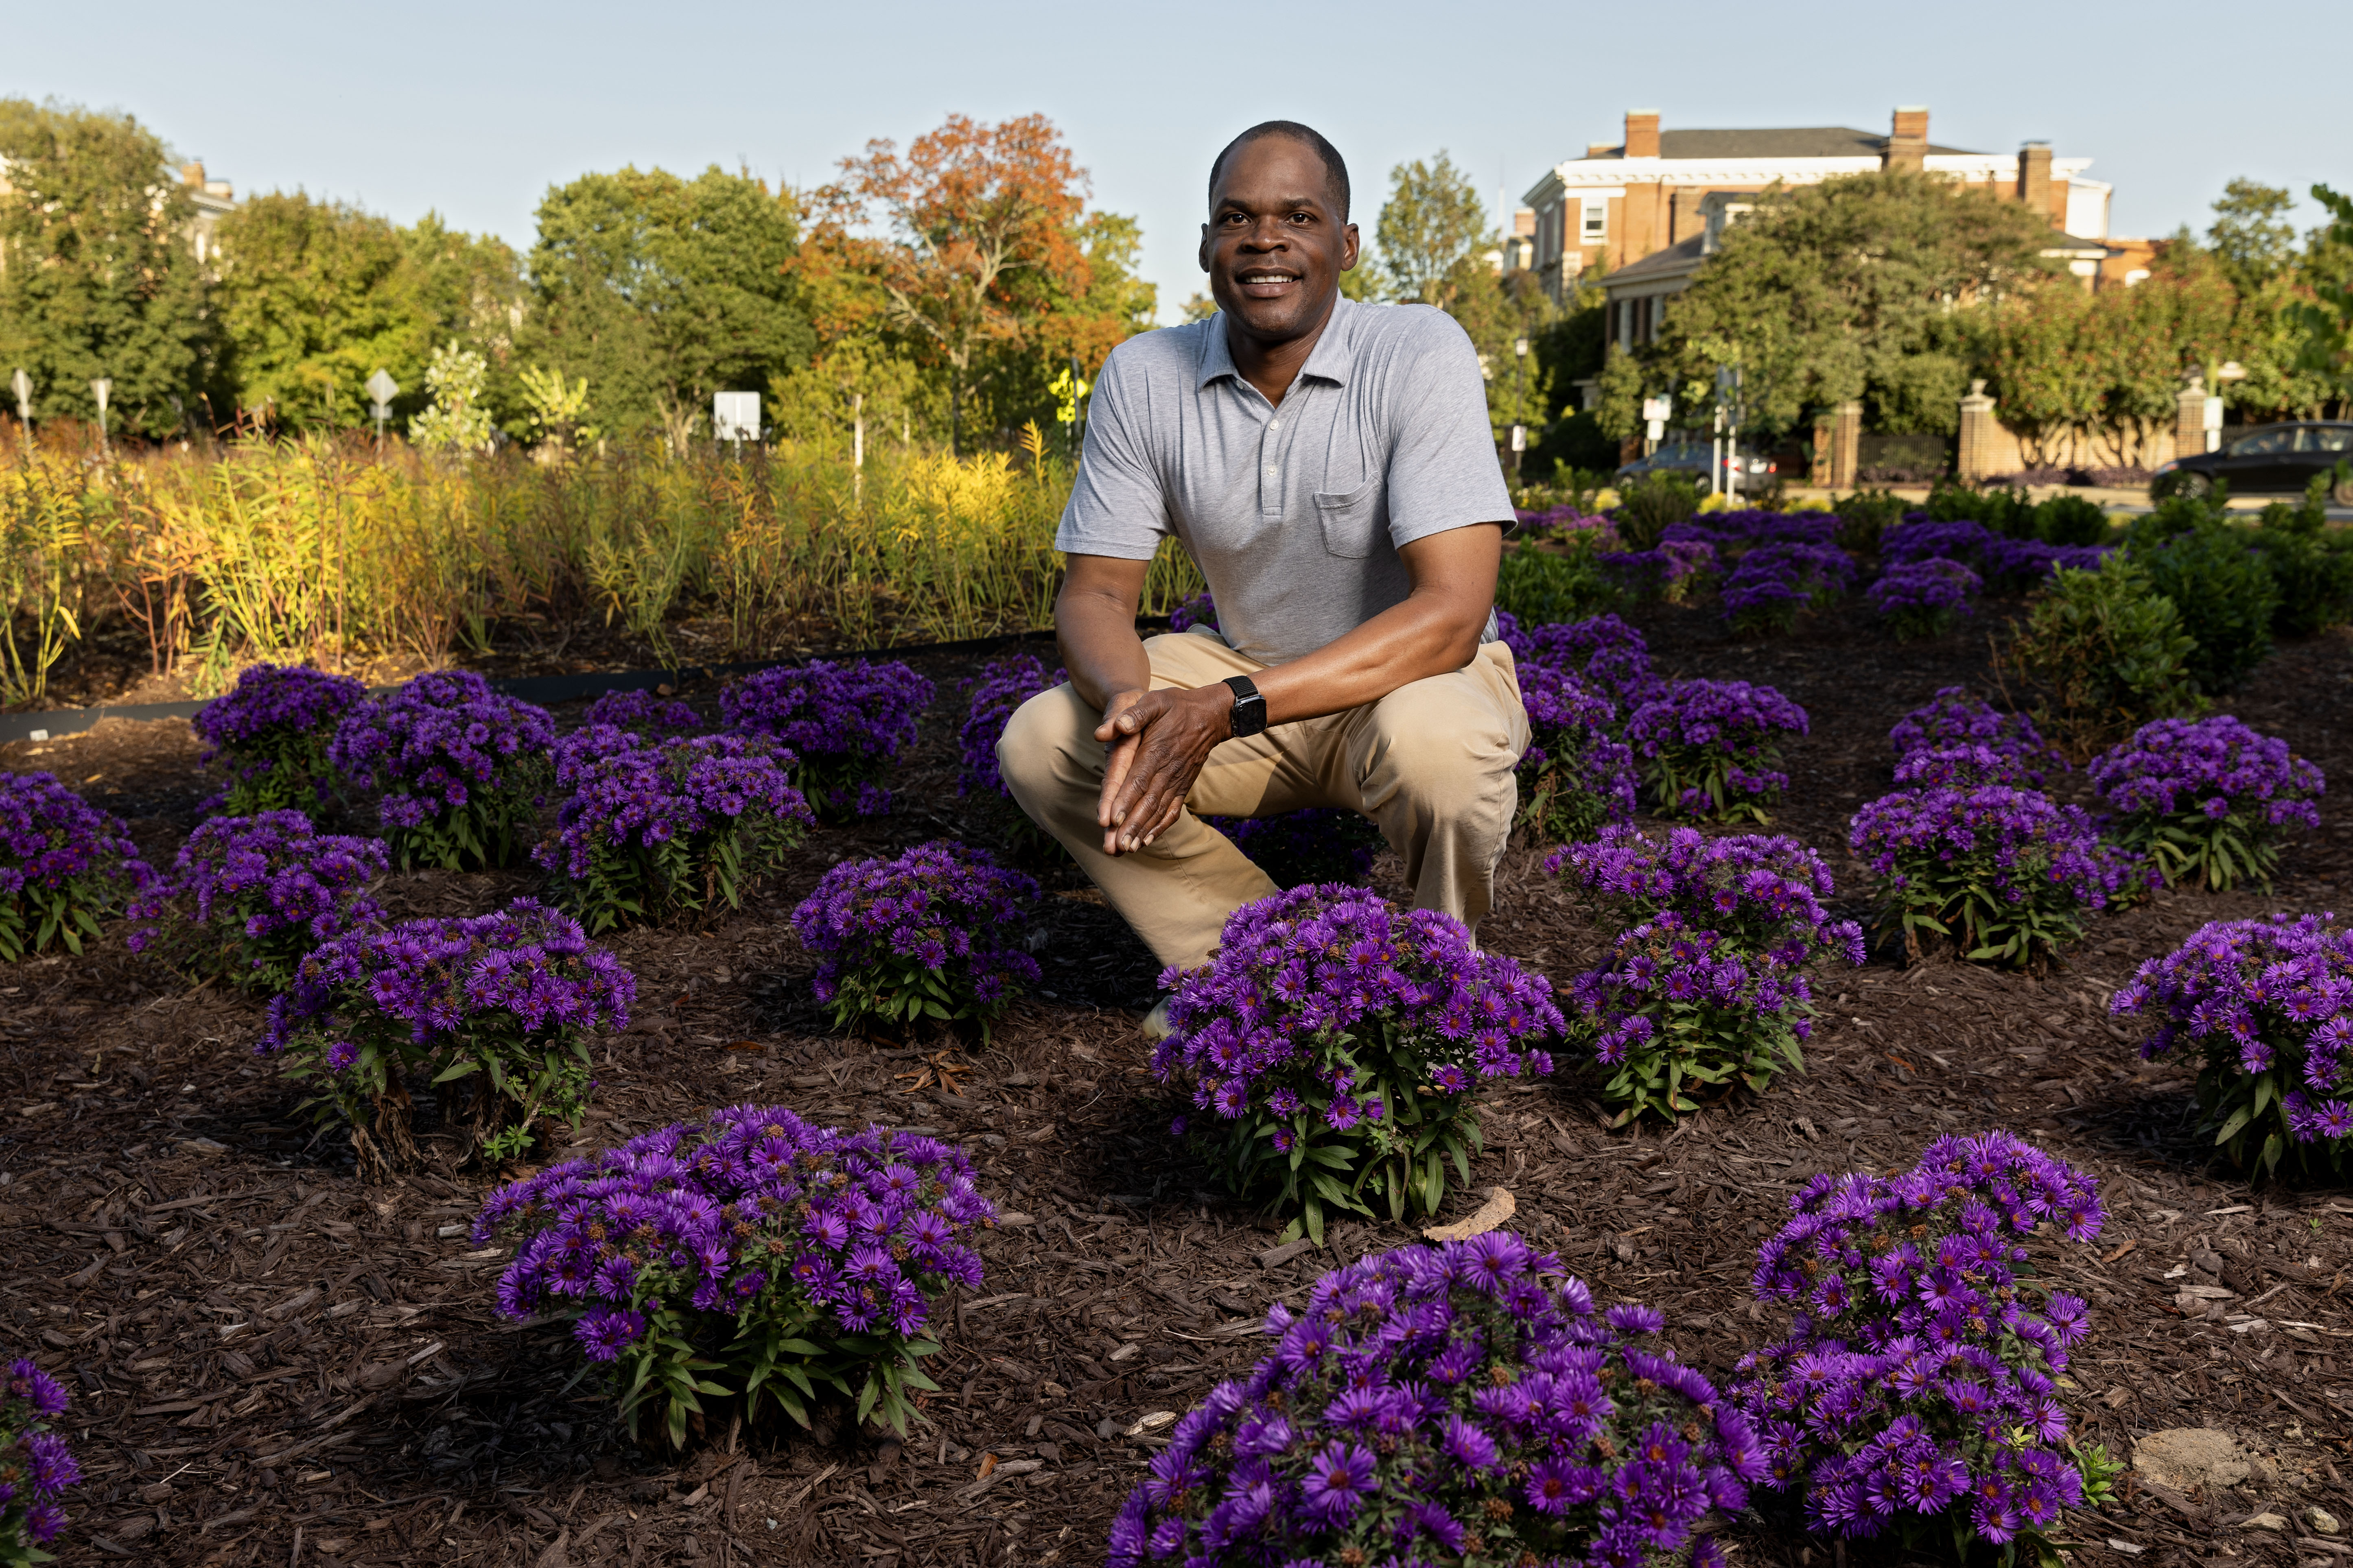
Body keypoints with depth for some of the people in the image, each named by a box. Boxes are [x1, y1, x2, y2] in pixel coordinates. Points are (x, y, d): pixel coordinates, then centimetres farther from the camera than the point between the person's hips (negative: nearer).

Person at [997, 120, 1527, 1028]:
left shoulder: (1421, 354, -22)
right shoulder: (1144, 377, -10)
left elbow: (1451, 613, -30)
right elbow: (1096, 590, -6)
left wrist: (1226, 710, -37)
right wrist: (1128, 703, -32)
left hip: (1416, 676, -4)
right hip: (1244, 680, 4)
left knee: (1433, 745, -38)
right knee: (1039, 745, -16)